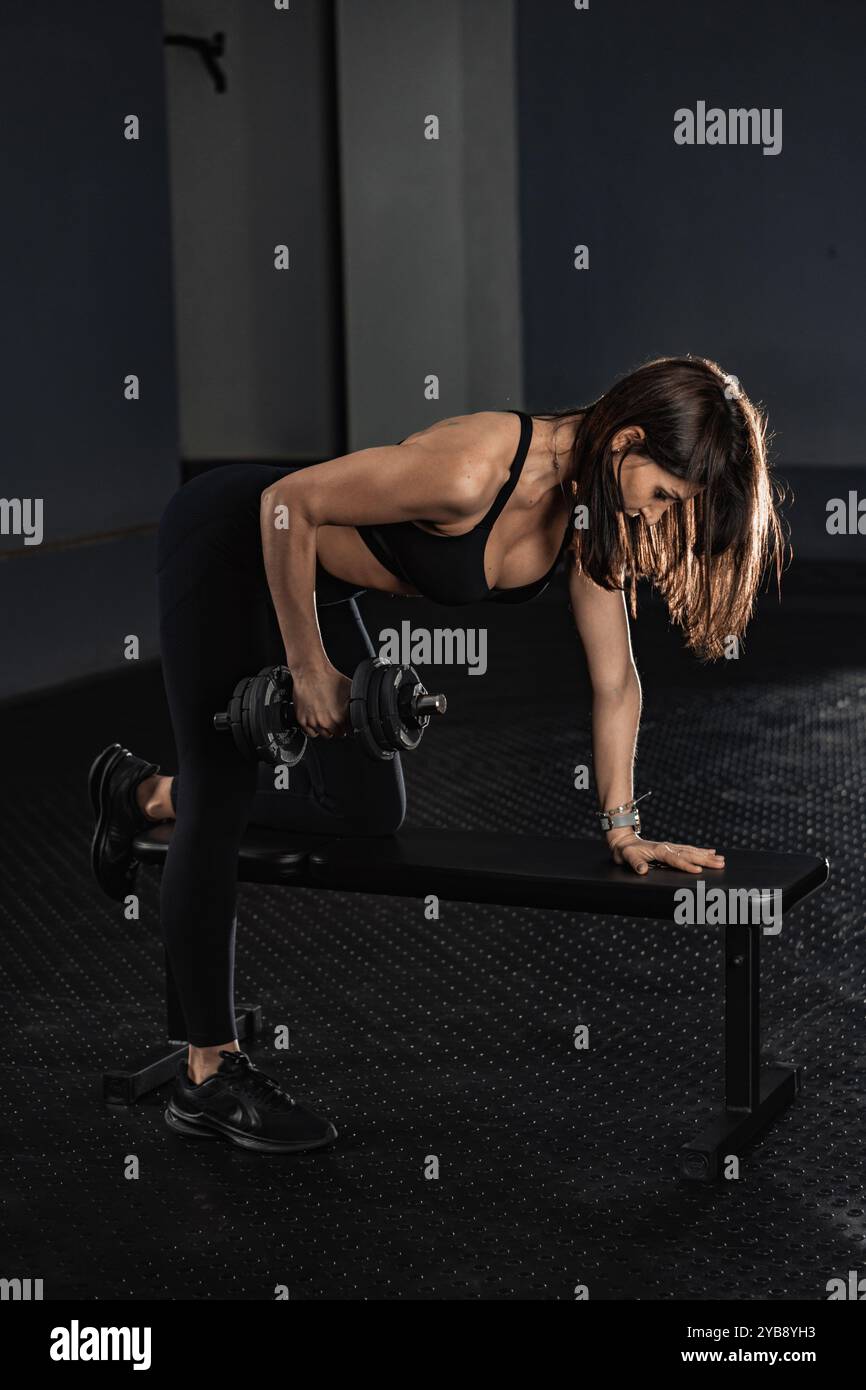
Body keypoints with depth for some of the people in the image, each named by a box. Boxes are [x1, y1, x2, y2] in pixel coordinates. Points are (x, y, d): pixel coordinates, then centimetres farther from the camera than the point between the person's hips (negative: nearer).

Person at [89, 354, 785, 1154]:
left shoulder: (594, 511, -12)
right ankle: (209, 1076, 6)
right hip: (227, 539, -8)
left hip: (312, 577, 8)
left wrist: (622, 829, -6)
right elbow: (288, 503, -28)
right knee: (223, 803, -5)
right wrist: (307, 670, -20)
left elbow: (614, 679, -5)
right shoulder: (474, 471, -36)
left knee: (368, 813, 10)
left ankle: (147, 794, 31)